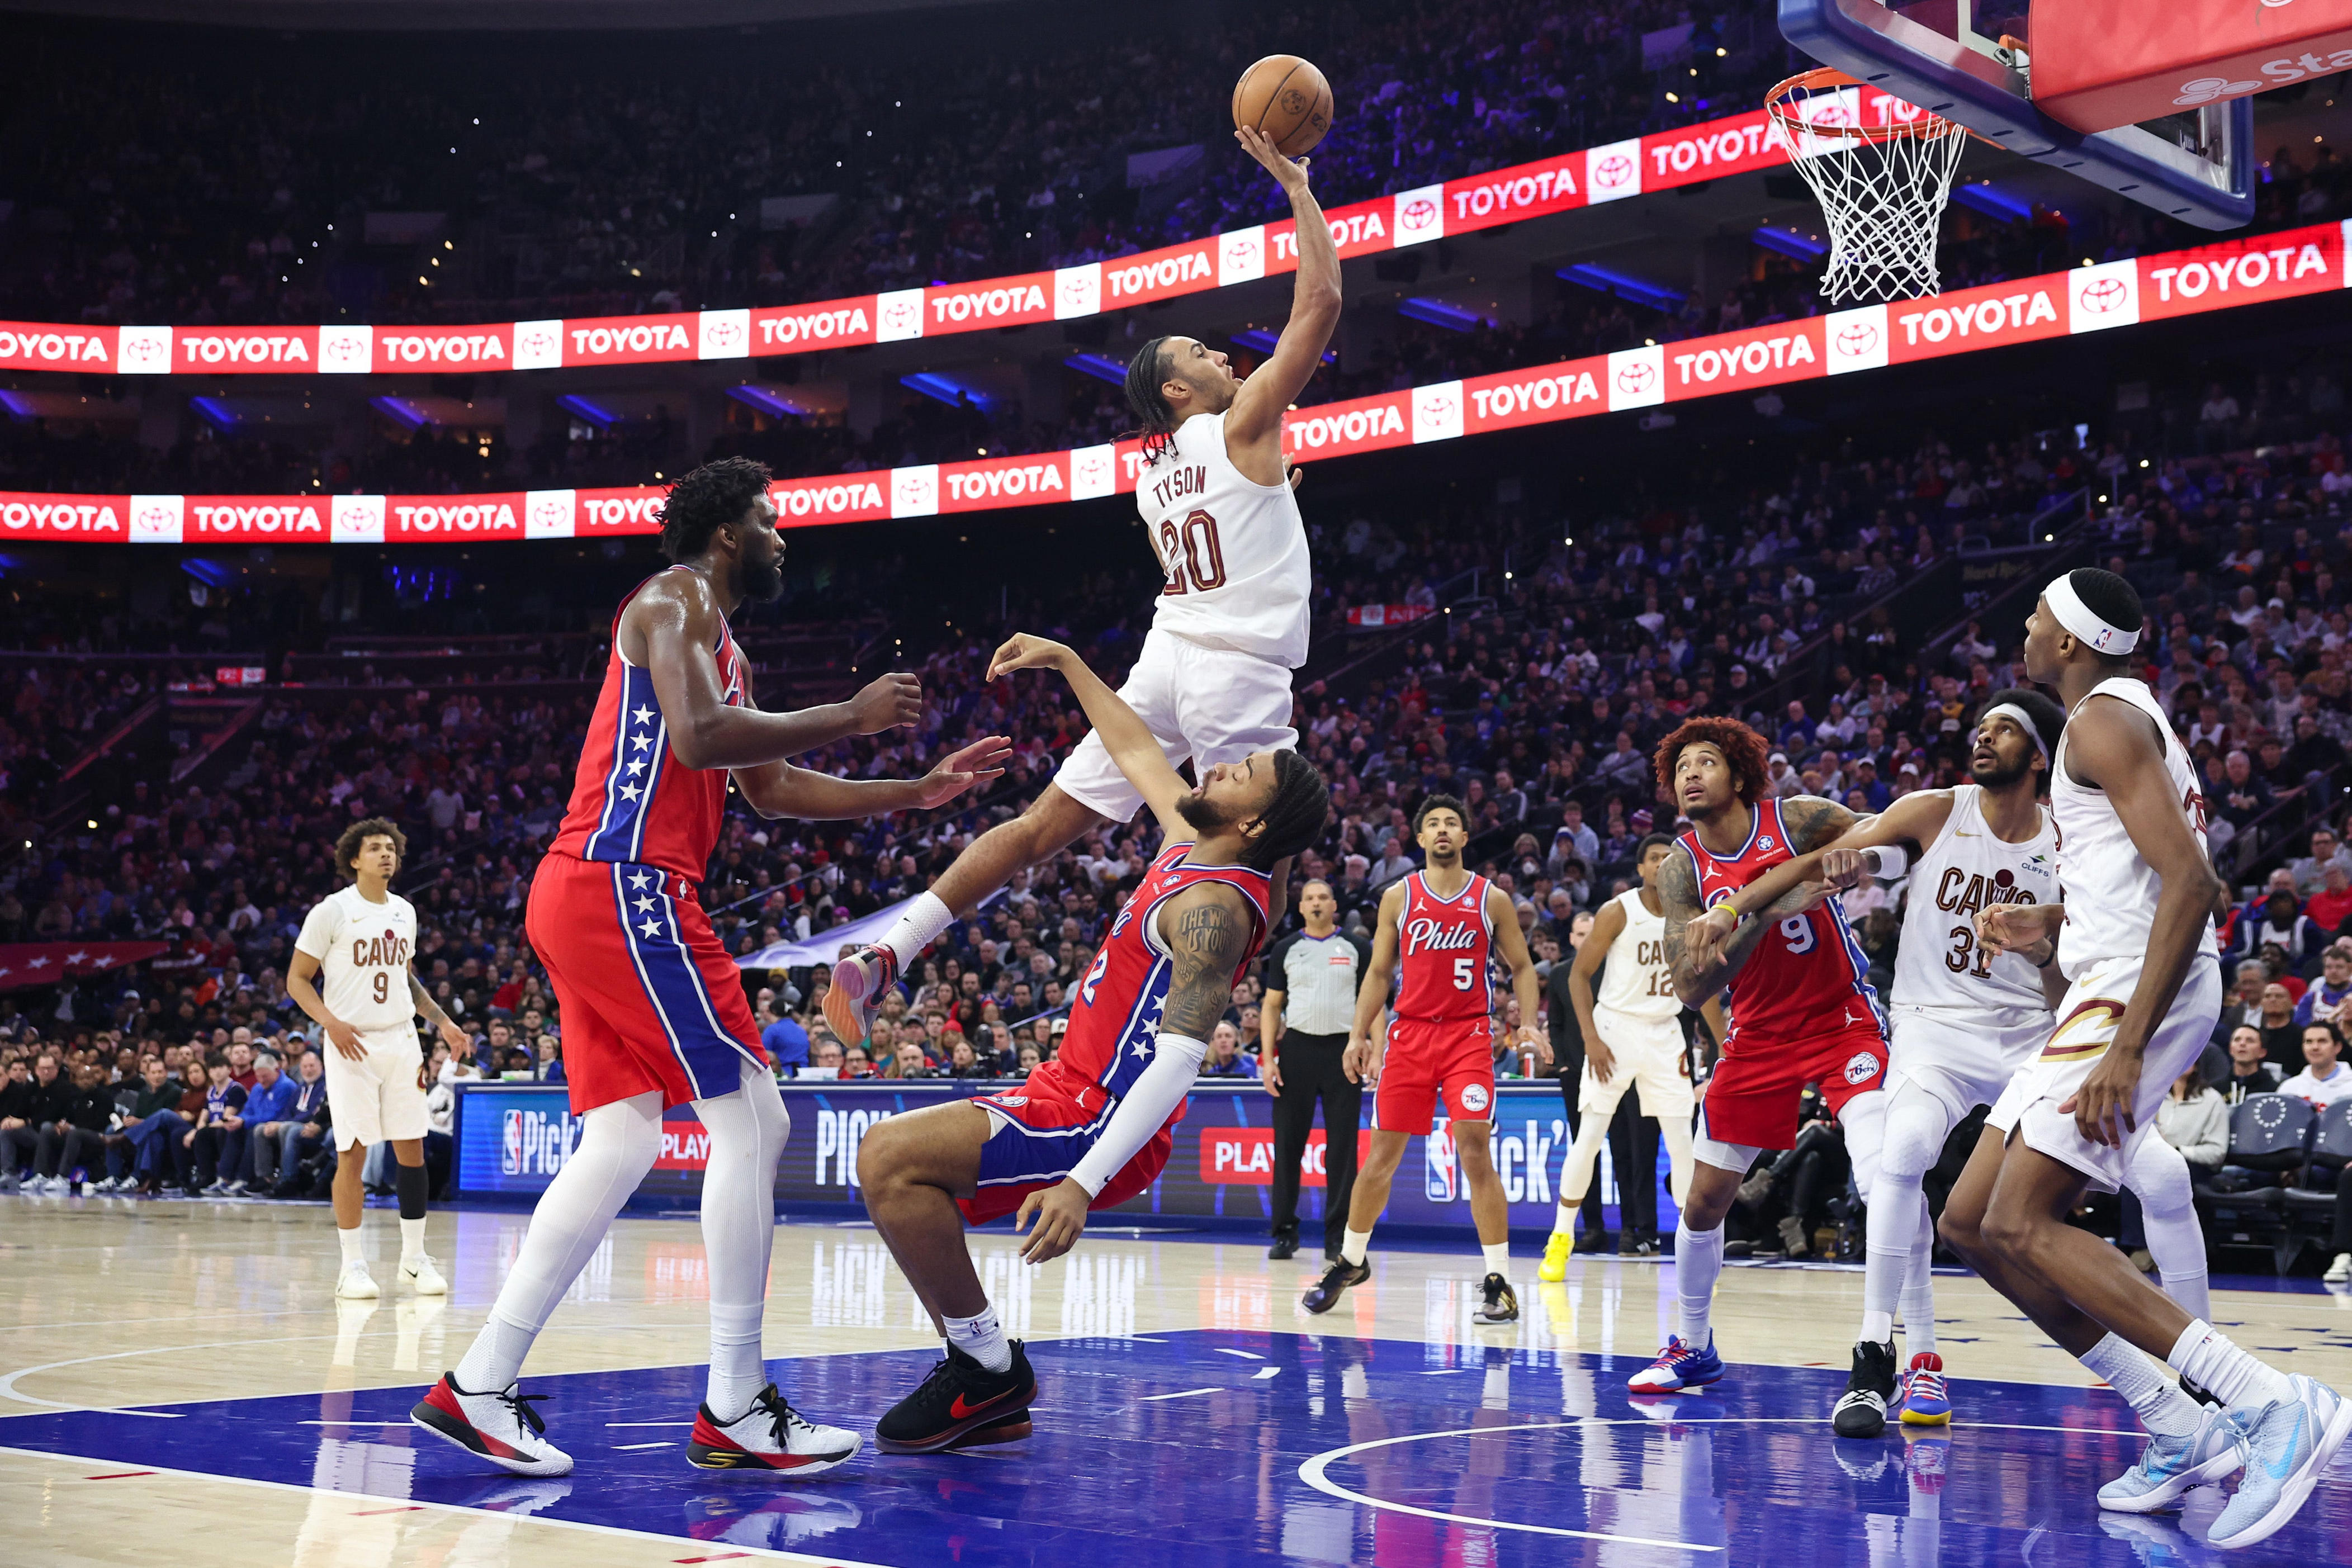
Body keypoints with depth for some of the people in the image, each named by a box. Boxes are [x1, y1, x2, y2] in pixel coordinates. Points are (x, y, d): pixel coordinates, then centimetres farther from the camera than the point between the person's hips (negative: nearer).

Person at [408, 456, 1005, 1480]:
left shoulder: (722, 648, 26)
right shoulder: (674, 600, -5)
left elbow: (773, 790, 28)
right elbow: (697, 737, -22)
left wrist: (921, 793, 22)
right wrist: (853, 717, -13)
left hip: (582, 898, 10)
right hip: (624, 887, -10)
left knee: (621, 1143, 9)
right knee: (751, 1121, -8)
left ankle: (479, 1388, 10)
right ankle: (735, 1410, -5)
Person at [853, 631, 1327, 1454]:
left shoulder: (1213, 906, -19)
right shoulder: (1192, 844, 9)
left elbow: (1178, 1063, -28)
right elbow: (1136, 750, 29)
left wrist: (1083, 1181, -36)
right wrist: (1067, 664, 30)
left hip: (1099, 1124, -11)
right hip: (1070, 1093, 11)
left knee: (892, 1158, -25)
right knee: (888, 1169, 15)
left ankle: (987, 1369, -11)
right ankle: (989, 1398, 13)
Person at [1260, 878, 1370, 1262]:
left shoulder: (1358, 948, 5)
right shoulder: (1286, 949, 8)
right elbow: (1272, 1004, 9)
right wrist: (1267, 1058, -1)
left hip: (1344, 1049, -1)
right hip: (1297, 1047, 1)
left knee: (1342, 1145, 0)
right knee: (1288, 1142, 1)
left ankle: (1338, 1238, 5)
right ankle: (1285, 1232, 10)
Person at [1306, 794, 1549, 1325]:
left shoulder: (1492, 899, 3)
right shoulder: (1398, 897, 6)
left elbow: (1522, 967, 8)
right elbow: (1379, 972, 10)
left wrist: (1528, 1023, -7)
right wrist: (1359, 1033, 2)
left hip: (1468, 1036, -2)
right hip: (1409, 1033, 2)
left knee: (1475, 1152, -12)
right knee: (1383, 1154, 5)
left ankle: (1499, 1280, -6)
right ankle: (1350, 1261, 24)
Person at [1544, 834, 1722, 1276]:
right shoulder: (1617, 913, -10)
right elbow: (1579, 975, -7)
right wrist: (1591, 1039, -15)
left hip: (1665, 1033, 4)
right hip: (1615, 1028, -3)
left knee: (1681, 1142, 0)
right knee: (1589, 1139, -4)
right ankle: (1561, 1239, 8)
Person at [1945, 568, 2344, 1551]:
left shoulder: (2104, 719, -9)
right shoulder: (2131, 716, 23)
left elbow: (2192, 882, -21)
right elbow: (2147, 884, 33)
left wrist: (2128, 1048, -27)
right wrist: (2049, 925, 26)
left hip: (2138, 988, -10)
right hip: (2109, 990, 10)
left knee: (2022, 1226, -18)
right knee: (1971, 1224, 7)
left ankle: (2271, 1405, -22)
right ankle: (2181, 1435, 6)